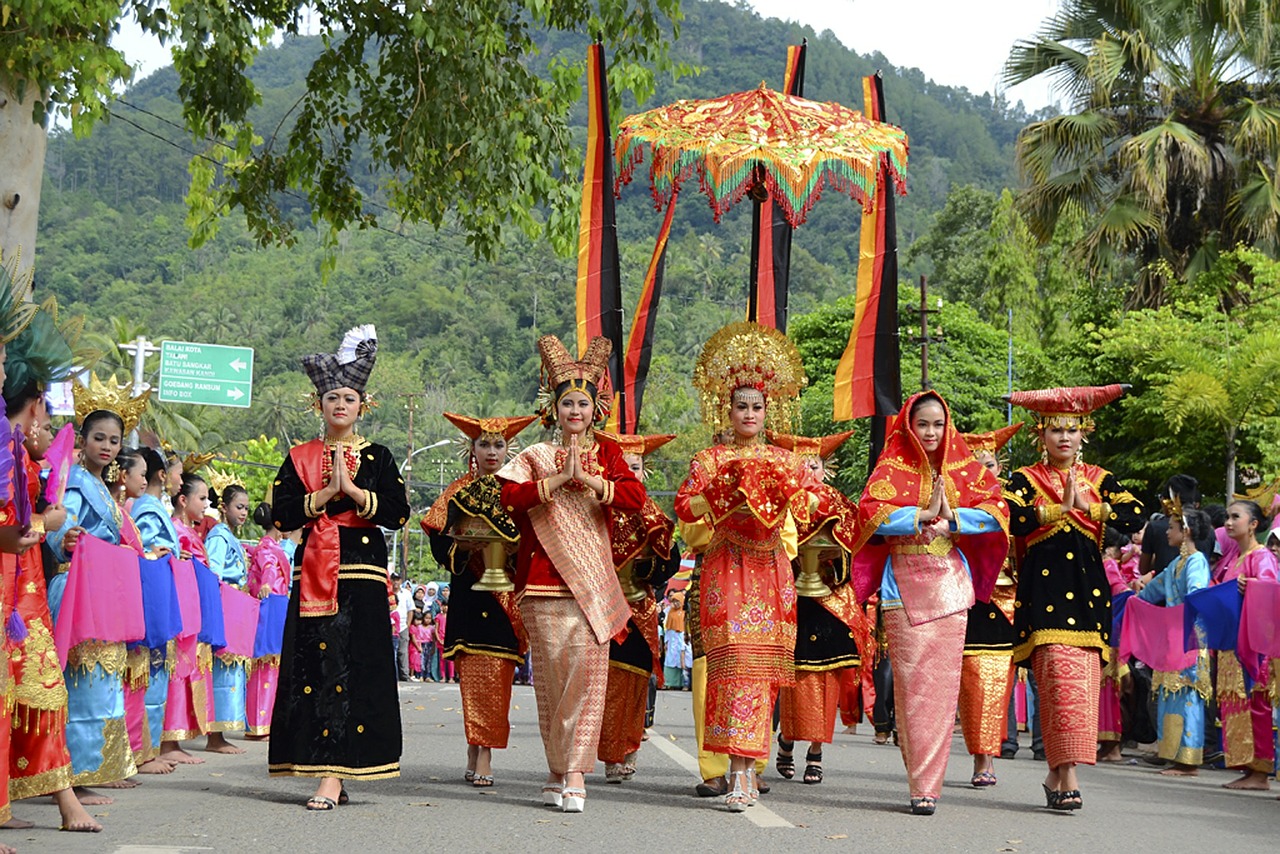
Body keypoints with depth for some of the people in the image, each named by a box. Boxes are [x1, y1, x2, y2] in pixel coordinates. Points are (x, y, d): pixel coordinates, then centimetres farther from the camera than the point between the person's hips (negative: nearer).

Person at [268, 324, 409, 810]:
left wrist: (353, 490, -10)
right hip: (313, 574, 2)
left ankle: (334, 774, -10)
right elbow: (281, 515, 1)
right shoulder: (300, 458, 12)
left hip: (362, 573, -2)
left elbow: (399, 513, -3)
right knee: (314, 665, -2)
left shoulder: (377, 458, 8)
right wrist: (328, 491, -8)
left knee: (356, 668, -9)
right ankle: (329, 773, 3)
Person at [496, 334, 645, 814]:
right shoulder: (536, 456, 11)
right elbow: (509, 495, -8)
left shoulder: (606, 455, 13)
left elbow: (636, 497, -4)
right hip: (544, 578, 0)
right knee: (551, 675, 0)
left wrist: (588, 479, -14)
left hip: (592, 581, 0)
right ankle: (557, 770, 11)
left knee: (587, 670, -10)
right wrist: (557, 479, -15)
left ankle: (574, 776, -9)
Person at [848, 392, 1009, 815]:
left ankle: (928, 781, 2)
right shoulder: (892, 467, 6)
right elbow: (870, 513, -9)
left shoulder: (963, 468, 12)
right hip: (904, 584, -2)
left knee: (943, 681, -3)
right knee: (911, 680, -7)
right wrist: (923, 514, -11)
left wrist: (952, 515, -9)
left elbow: (998, 511, 2)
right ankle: (921, 782, -3)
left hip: (949, 583, 2)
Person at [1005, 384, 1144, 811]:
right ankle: (1068, 775, -19)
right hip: (1044, 587, -3)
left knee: (1084, 679, -1)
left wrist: (1087, 503, -8)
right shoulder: (1025, 479, 8)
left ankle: (1057, 772, 10)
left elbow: (1134, 518, -1)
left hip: (1088, 587, 3)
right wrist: (1061, 507, -11)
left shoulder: (1100, 479, 15)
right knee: (1060, 674, -16)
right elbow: (1011, 519, -12)